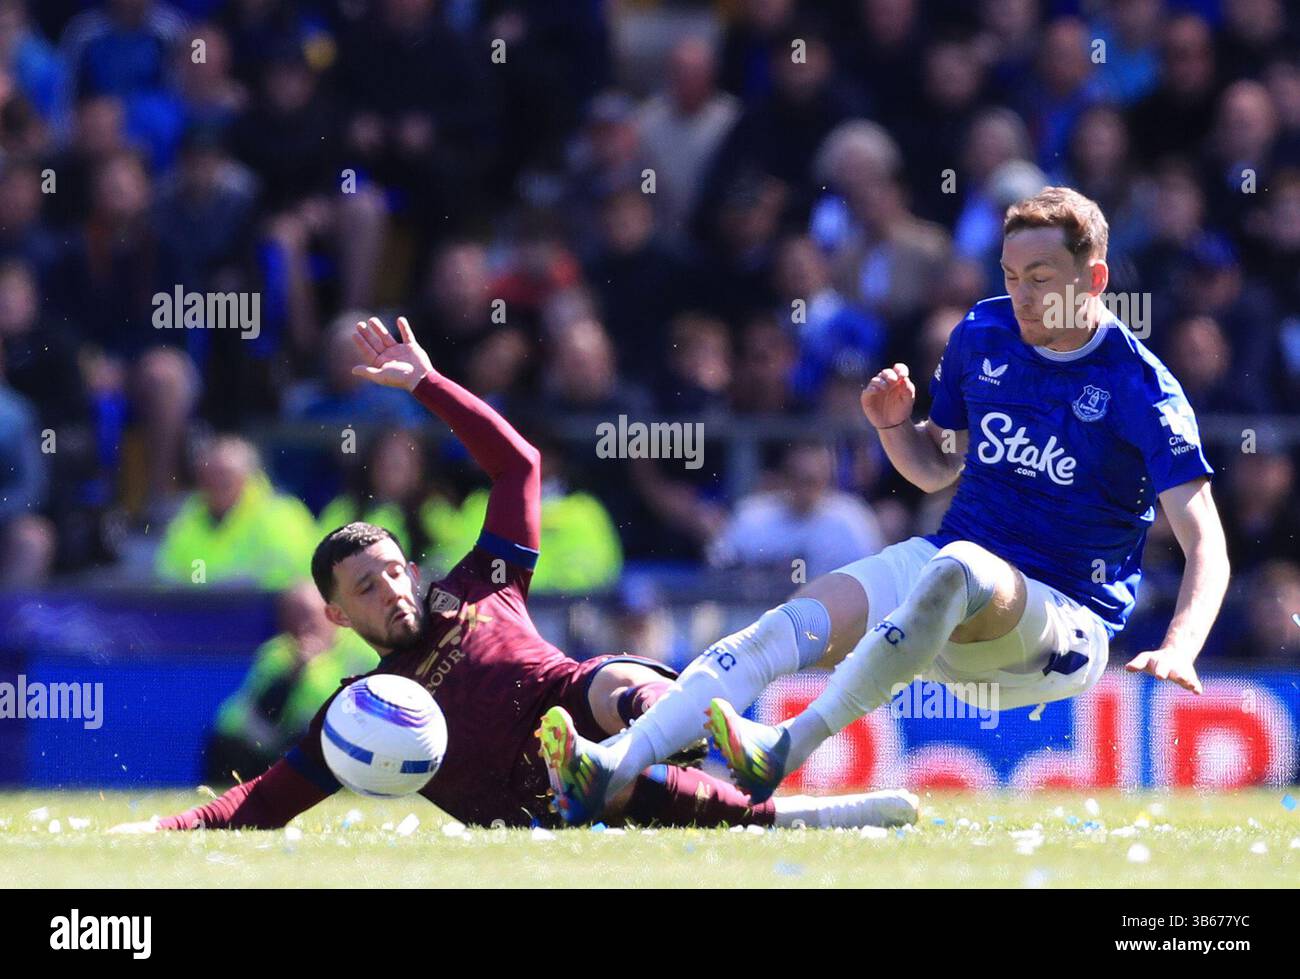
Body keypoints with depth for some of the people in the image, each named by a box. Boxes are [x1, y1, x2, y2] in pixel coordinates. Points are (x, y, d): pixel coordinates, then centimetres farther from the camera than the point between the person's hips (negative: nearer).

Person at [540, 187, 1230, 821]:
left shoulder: (1140, 387, -9)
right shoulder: (984, 334, 8)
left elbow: (1206, 544, -14)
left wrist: (1178, 650, -32)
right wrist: (895, 427, -1)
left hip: (1064, 625, -6)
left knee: (956, 569, -39)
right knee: (785, 627, -19)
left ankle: (789, 749, -47)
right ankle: (609, 771, -35)